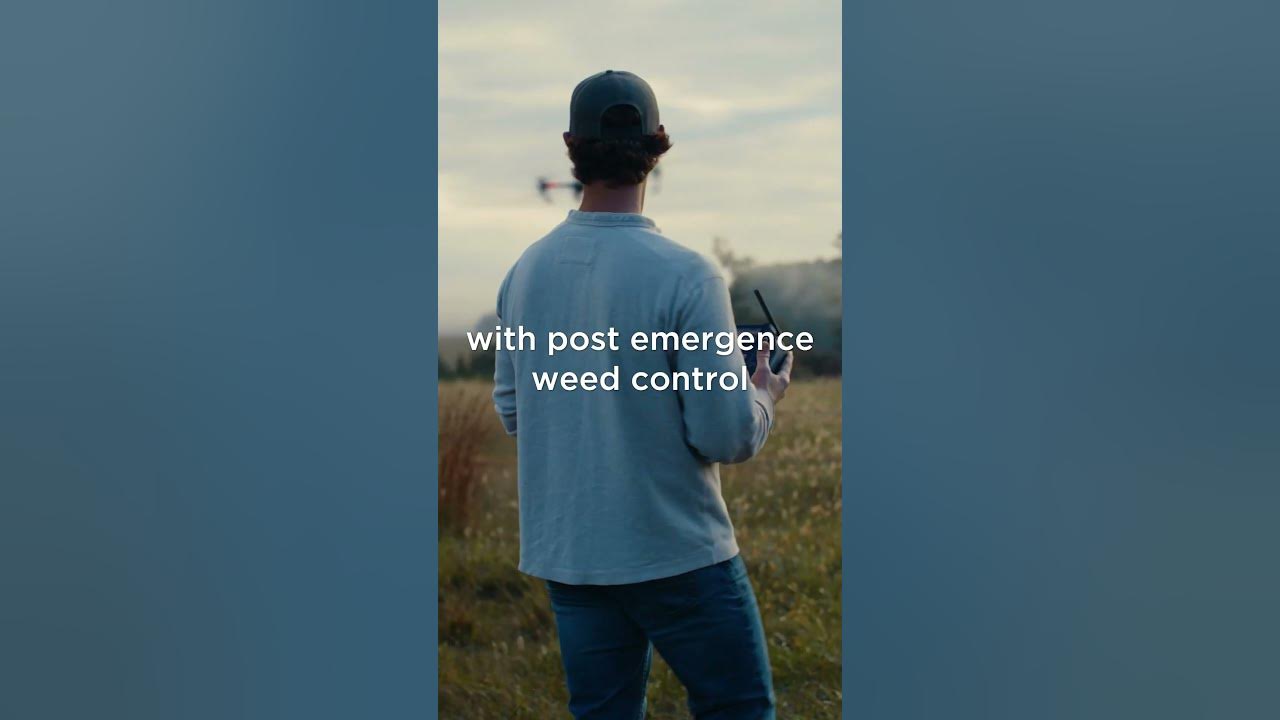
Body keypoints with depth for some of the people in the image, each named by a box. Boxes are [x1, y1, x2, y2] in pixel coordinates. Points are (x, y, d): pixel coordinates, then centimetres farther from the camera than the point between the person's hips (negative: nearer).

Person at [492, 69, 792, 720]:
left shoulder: (525, 271, 0)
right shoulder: (683, 276, -17)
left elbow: (511, 411, 10)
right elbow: (727, 437, -17)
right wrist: (765, 398, 4)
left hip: (565, 552, 5)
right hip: (676, 555, -5)